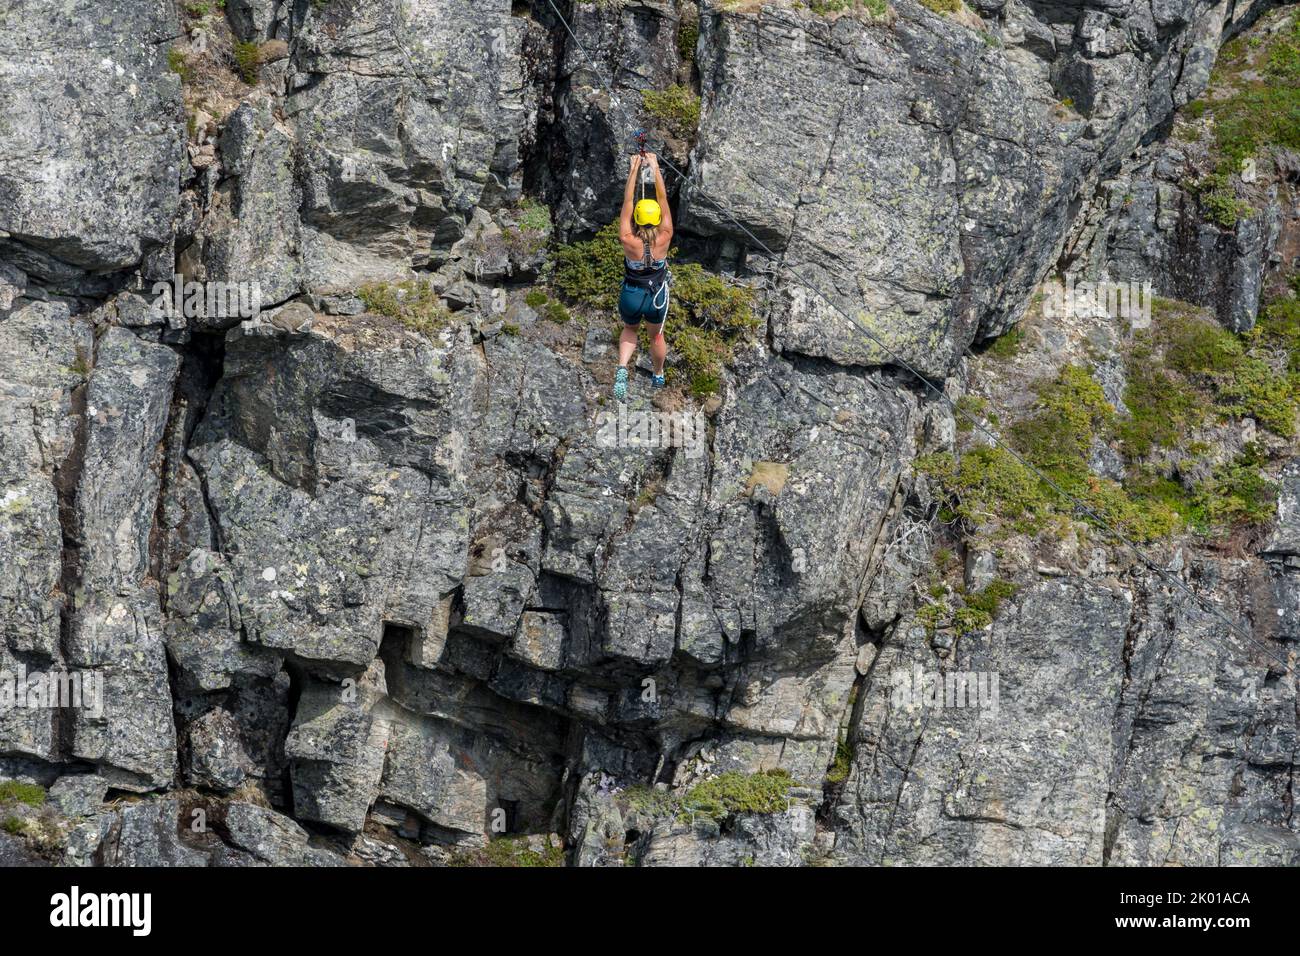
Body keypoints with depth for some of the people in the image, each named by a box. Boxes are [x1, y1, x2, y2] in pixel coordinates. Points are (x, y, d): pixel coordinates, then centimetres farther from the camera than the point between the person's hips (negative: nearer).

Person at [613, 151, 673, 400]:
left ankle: (622, 368, 5)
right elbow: (663, 199, -20)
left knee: (629, 330, 30)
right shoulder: (664, 240, -23)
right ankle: (658, 376, 51)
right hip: (657, 298, 1)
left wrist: (634, 170, -19)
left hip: (631, 297, -1)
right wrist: (655, 168, -17)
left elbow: (627, 202, -21)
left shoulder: (629, 241, -26)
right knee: (656, 335, 30)